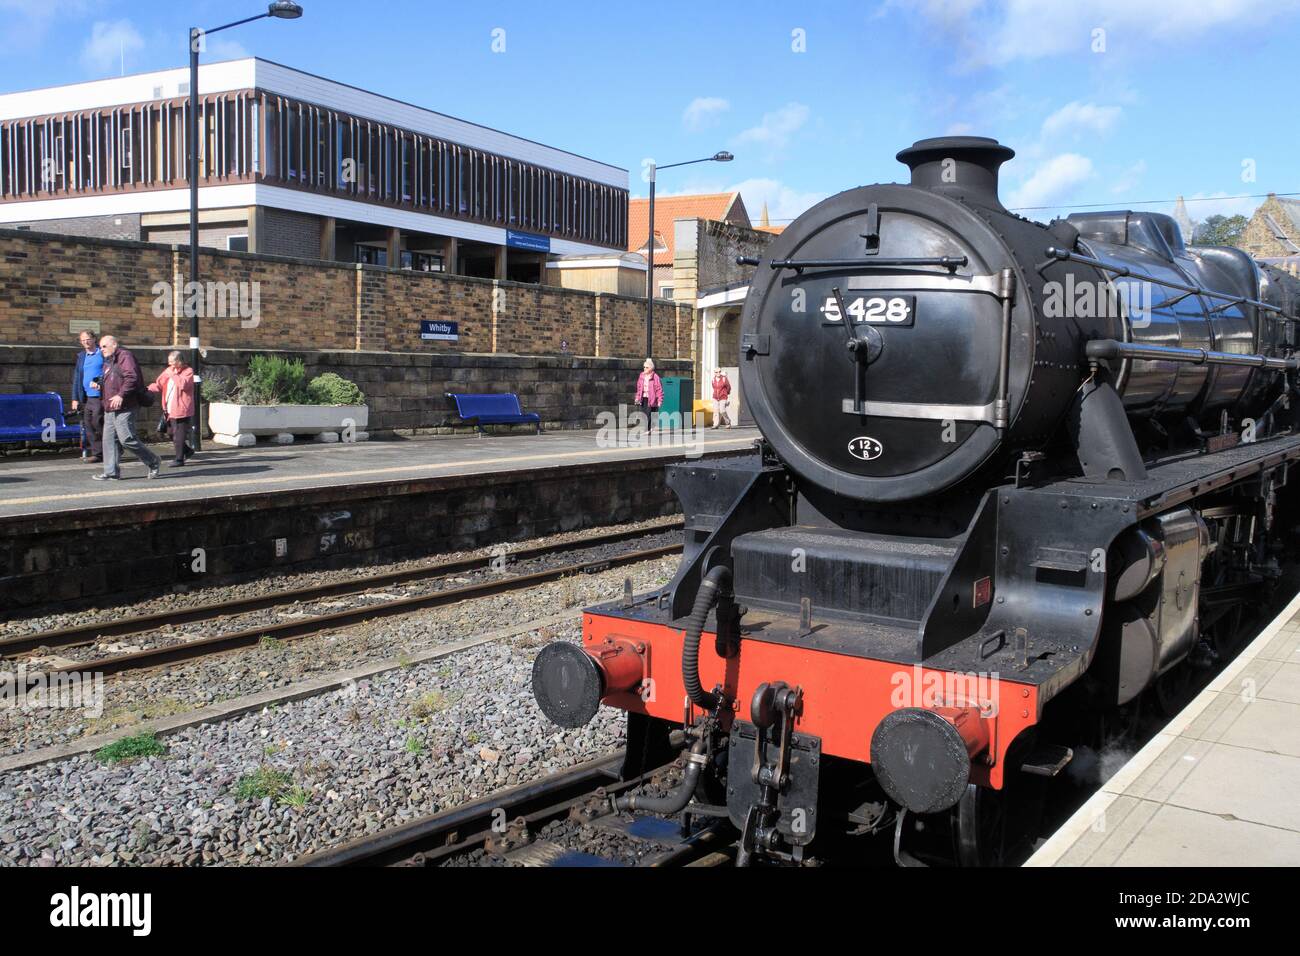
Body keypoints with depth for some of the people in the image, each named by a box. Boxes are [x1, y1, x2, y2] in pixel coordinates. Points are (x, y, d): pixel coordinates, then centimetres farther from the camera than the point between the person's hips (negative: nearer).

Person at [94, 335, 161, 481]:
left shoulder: (125, 357, -8)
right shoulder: (108, 362, 23)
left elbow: (132, 378, -20)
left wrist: (121, 395, -27)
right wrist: (100, 385, 13)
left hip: (124, 408, -10)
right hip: (110, 409, 10)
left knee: (127, 439, -11)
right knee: (109, 439, 5)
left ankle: (153, 462, 3)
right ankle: (111, 472, 8)